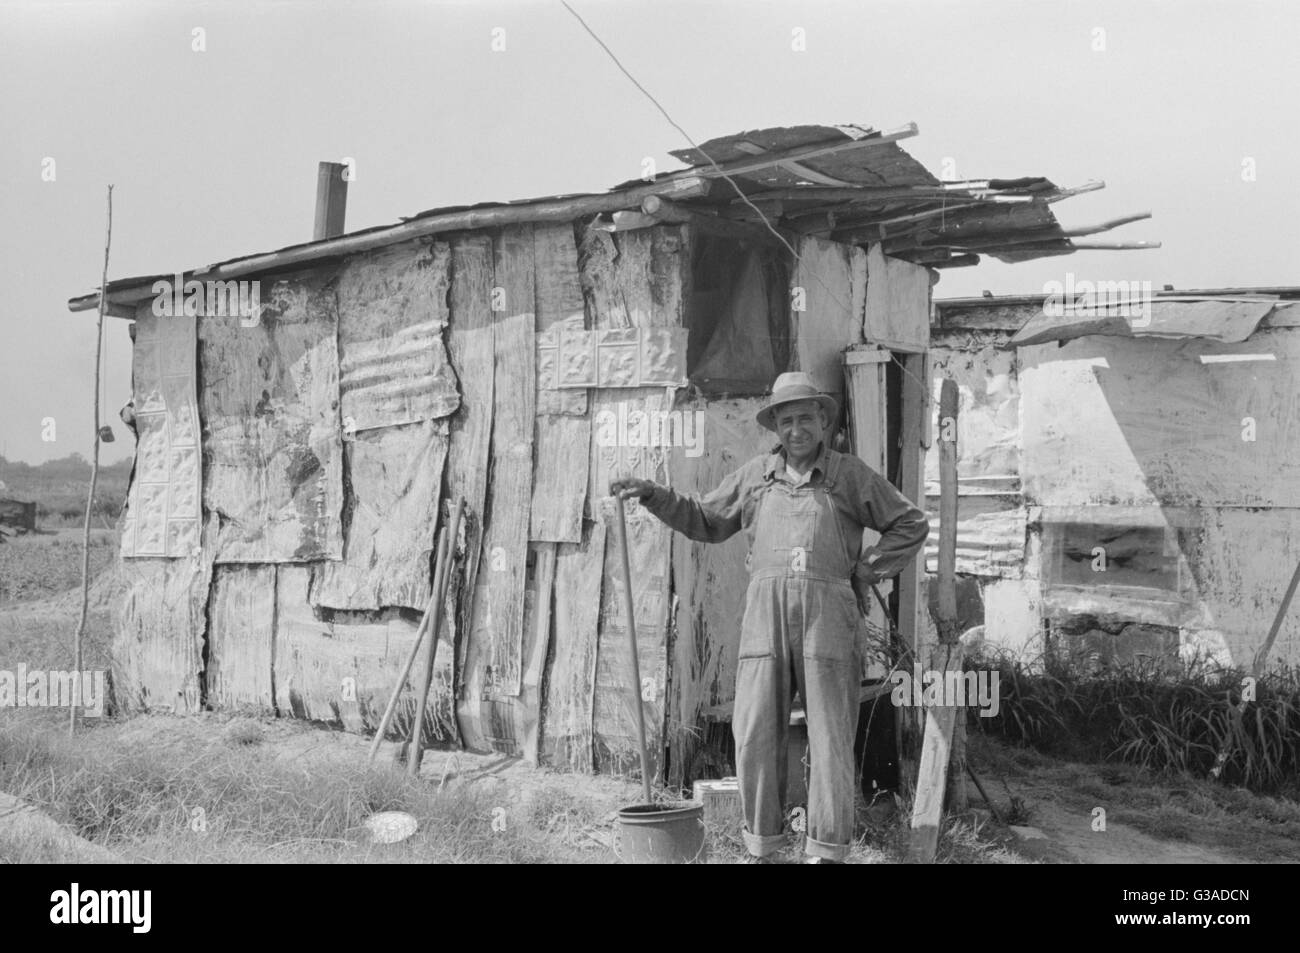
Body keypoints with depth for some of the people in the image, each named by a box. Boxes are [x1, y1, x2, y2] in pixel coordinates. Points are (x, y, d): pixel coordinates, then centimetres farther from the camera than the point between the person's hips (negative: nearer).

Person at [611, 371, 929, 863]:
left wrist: (864, 573, 4)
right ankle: (762, 849, 7)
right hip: (765, 614, 2)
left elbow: (911, 524, 13)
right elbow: (704, 521, 26)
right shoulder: (756, 474, 16)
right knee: (755, 735, -3)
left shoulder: (850, 473, 8)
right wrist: (652, 494, 15)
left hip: (828, 615, -2)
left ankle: (827, 852, 2)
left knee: (830, 739, -4)